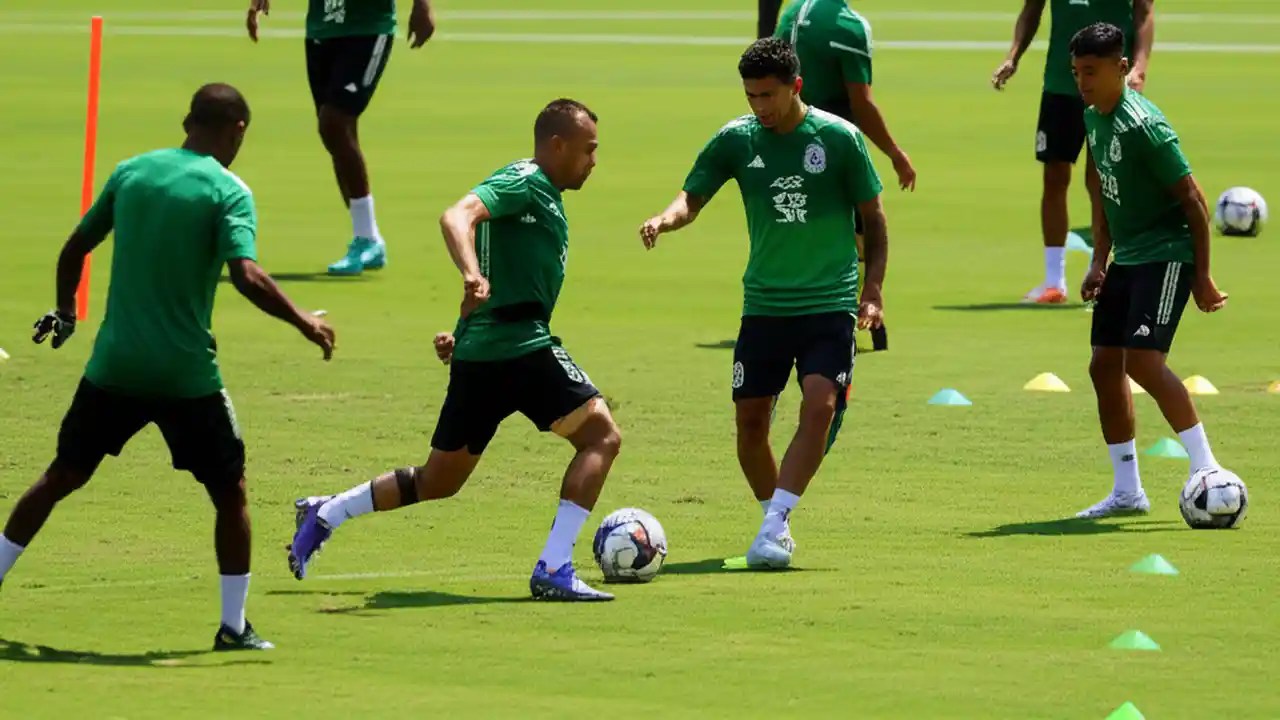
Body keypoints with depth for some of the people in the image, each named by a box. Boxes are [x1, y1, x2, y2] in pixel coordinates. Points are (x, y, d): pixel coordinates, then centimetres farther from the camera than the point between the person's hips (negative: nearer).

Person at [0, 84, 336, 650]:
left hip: (113, 368, 4)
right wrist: (303, 322, -10)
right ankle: (233, 626, 8)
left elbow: (75, 249, 16)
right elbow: (246, 275, -22)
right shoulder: (228, 192, -8)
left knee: (61, 477, 18)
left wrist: (64, 313, 32)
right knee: (230, 493, 10)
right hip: (187, 374, -4)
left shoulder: (130, 172, 7)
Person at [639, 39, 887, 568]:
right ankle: (776, 522, 22)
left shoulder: (839, 138, -6)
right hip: (764, 303, 3)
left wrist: (872, 291, -3)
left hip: (830, 305, -3)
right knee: (750, 419, 2)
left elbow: (873, 216, 2)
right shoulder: (736, 140, -1)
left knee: (819, 405, -20)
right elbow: (693, 196, -1)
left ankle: (774, 526, -21)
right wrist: (665, 218, -25)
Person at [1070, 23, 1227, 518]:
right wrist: (1099, 262, 16)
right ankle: (1127, 491, 15)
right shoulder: (1094, 119, 6)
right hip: (1127, 256, 9)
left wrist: (1202, 277, -15)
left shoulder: (1143, 127, -21)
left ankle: (1207, 470, -14)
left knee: (1143, 360, -21)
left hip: (1167, 254, -9)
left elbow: (1193, 200, -17)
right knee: (1104, 365, 6)